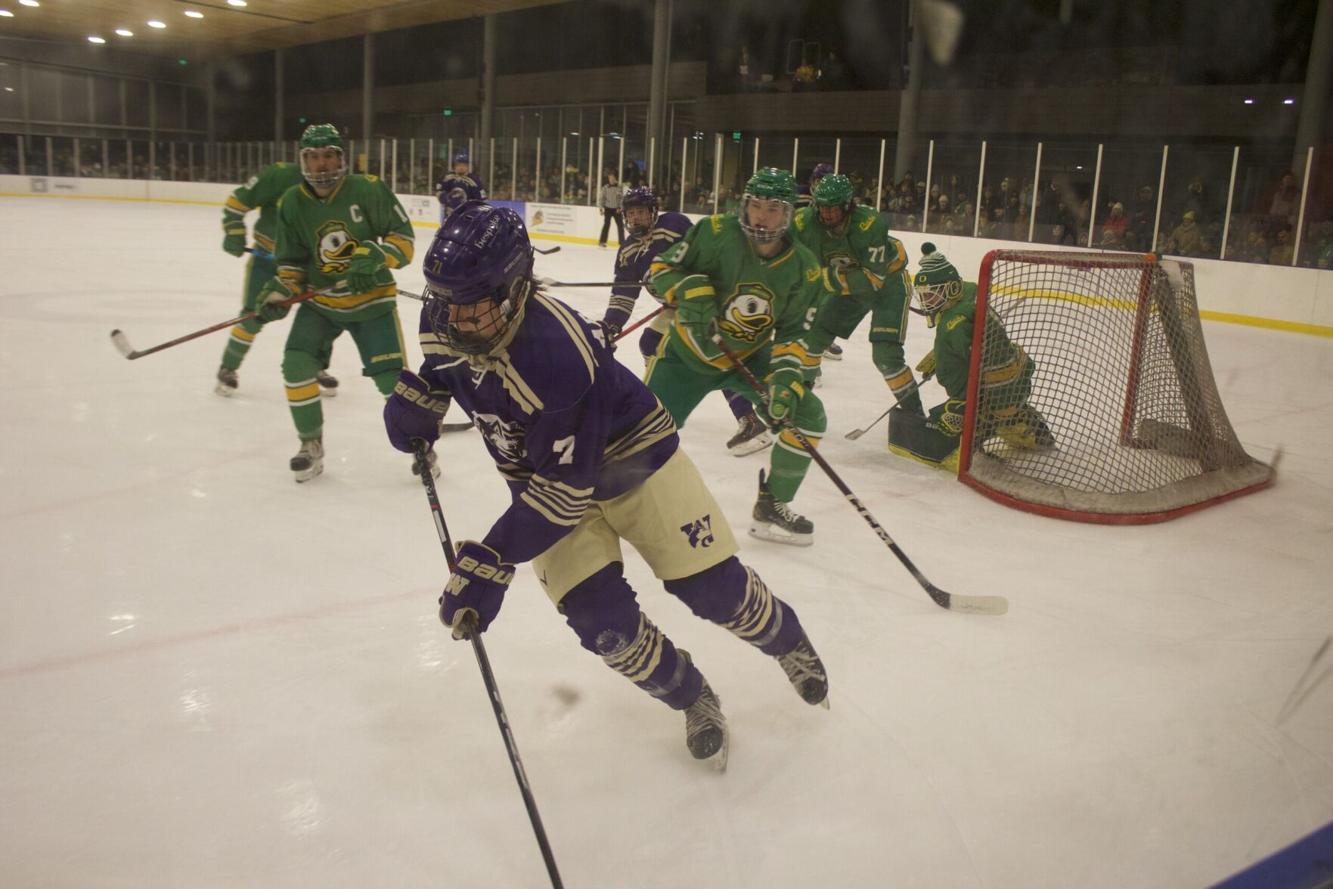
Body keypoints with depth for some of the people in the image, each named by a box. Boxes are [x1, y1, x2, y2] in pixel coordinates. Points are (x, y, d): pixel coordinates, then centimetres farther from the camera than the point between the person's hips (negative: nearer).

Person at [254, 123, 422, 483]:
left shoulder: (369, 190, -15)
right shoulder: (292, 203, -4)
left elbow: (403, 236, -9)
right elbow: (292, 261, 4)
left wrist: (374, 257, -25)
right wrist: (278, 290, -13)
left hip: (371, 298, -3)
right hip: (319, 300, 3)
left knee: (391, 375, -9)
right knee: (296, 363, -13)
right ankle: (311, 445, 6)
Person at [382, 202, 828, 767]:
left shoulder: (556, 354, -38)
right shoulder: (443, 318, -16)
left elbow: (565, 490, -33)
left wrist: (491, 561, -35)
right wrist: (415, 393, -5)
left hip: (627, 456, -5)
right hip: (539, 472, 6)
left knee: (714, 589, -3)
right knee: (600, 617, -10)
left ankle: (789, 643, 33)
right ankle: (691, 699, 18)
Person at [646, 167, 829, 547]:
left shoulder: (803, 268, -10)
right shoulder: (715, 233, -20)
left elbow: (796, 334, -7)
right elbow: (661, 268, -12)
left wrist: (787, 378, -22)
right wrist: (689, 291, -32)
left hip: (750, 357, 4)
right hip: (690, 350, -3)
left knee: (808, 414, -9)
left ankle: (771, 508, 7)